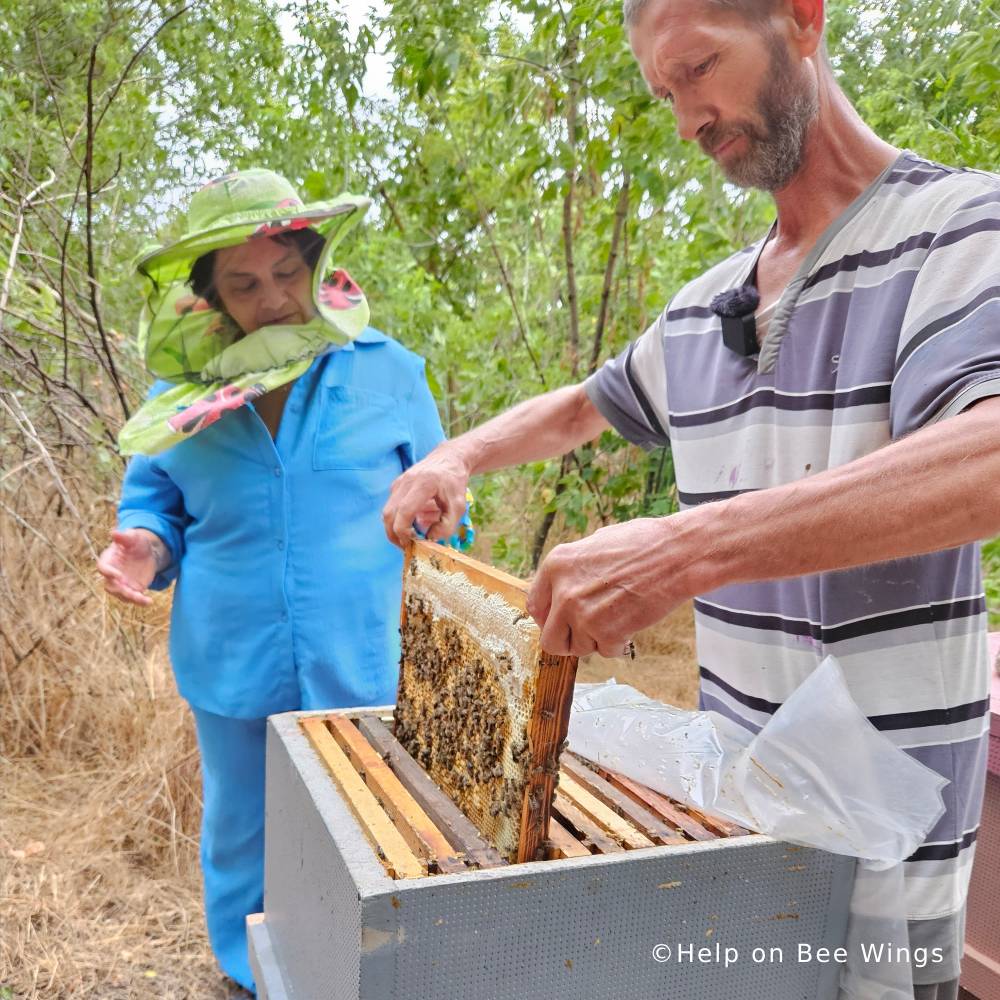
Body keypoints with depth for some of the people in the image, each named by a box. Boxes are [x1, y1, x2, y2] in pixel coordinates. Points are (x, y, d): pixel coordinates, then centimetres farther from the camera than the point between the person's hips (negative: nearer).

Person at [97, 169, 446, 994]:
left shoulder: (387, 370, -4)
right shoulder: (180, 394, -1)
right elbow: (154, 502, 12)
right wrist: (148, 547, -10)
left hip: (364, 674, -1)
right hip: (235, 679, 2)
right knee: (241, 848, 21)